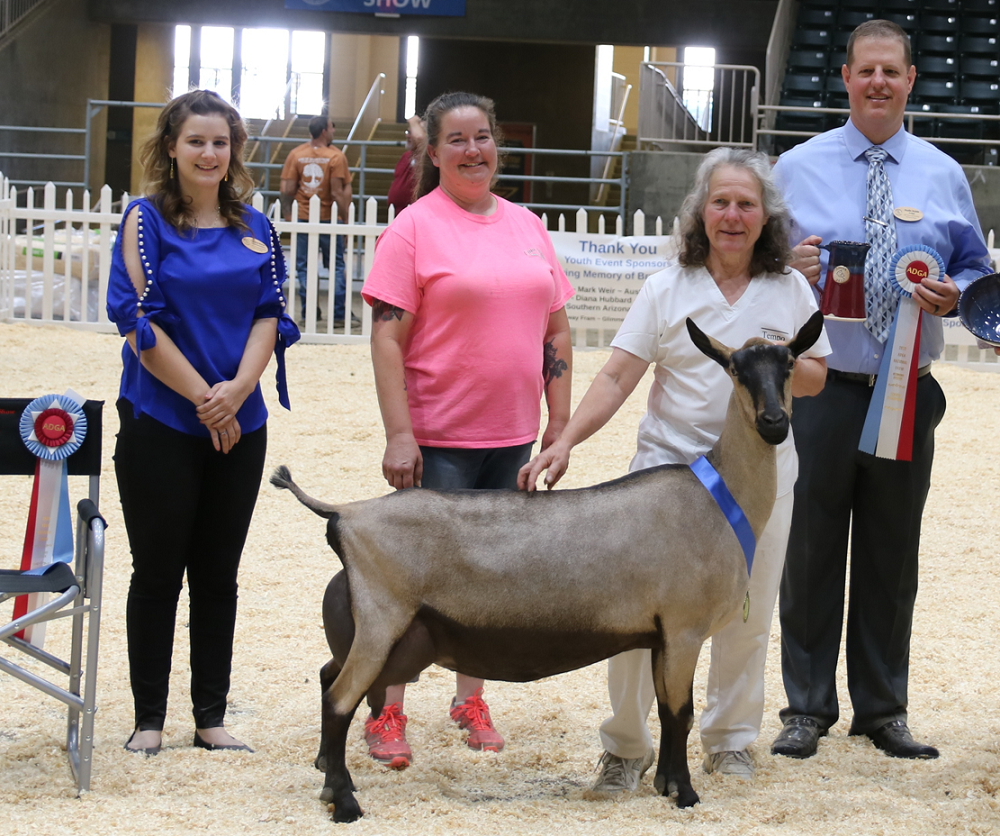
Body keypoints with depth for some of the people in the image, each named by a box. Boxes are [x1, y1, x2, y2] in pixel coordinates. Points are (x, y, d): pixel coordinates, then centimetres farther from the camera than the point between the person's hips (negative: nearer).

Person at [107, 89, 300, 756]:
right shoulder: (147, 221, -4)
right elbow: (139, 320, -11)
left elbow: (270, 317, 4)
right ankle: (150, 718, 12)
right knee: (158, 571, 3)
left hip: (239, 426, 4)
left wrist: (237, 388, -13)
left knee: (218, 574, 9)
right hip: (160, 423, -4)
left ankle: (211, 715, 17)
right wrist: (202, 396, -14)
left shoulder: (254, 228, 8)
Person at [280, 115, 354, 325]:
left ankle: (308, 312, 7)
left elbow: (286, 190, -4)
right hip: (329, 219, -2)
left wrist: (287, 216, 8)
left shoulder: (295, 154, -1)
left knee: (304, 267, 8)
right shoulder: (336, 156, -10)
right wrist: (346, 220, -6)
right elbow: (338, 193, -13)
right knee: (336, 266, 7)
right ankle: (339, 313, 5)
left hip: (302, 218, 2)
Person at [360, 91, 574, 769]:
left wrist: (560, 420, 10)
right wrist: (399, 434, -17)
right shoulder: (415, 227, -6)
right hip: (438, 437, -5)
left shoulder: (527, 225, 11)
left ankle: (471, 700, 25)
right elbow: (388, 336, -11)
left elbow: (557, 331, 15)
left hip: (513, 437, 5)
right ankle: (387, 715, 5)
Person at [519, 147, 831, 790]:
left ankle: (731, 740, 25)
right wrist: (564, 443, -17)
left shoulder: (790, 289, 6)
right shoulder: (669, 288, 0)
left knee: (747, 614, 8)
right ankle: (626, 747, 6)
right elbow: (616, 379, -5)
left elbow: (816, 379, 11)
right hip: (670, 461, -1)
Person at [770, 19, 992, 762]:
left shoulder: (942, 175, 9)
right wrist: (788, 268, -16)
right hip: (821, 388, -2)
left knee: (893, 555, 8)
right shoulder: (799, 168, 4)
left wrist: (955, 297, -10)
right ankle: (807, 709, 11)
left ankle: (883, 710, 19)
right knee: (810, 551, 1)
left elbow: (977, 270, 12)